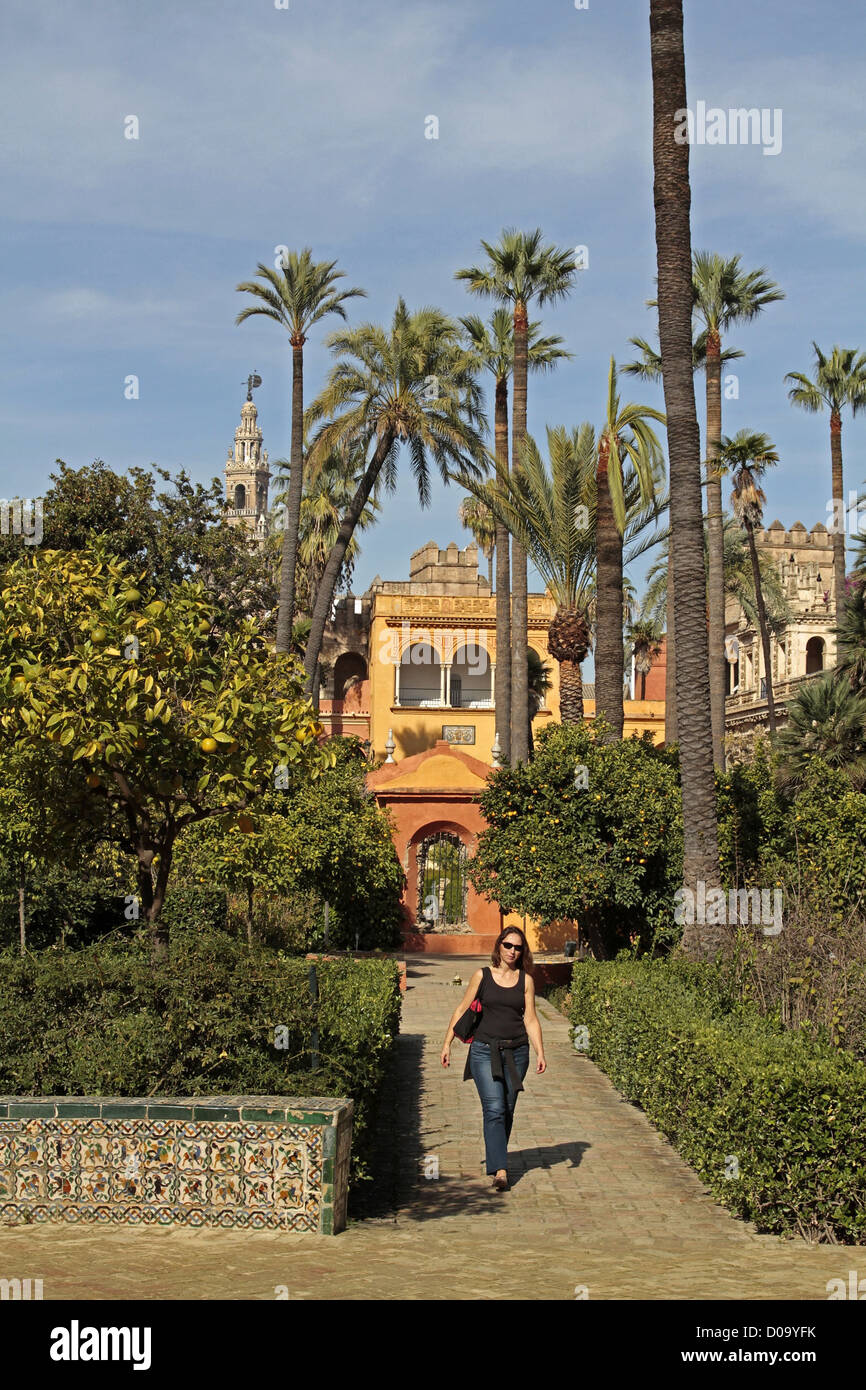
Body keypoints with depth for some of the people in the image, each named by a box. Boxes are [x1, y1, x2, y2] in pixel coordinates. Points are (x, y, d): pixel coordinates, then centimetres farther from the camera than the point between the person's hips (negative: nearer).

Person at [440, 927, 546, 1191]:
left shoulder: (525, 979, 6)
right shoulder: (482, 976, 3)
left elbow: (530, 1019, 4)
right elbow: (462, 1010, 8)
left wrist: (540, 1053, -5)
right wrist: (447, 1043, 5)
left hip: (516, 1052, 2)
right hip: (485, 1051, -2)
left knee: (507, 1111, 7)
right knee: (494, 1109, -13)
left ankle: (494, 1157, 27)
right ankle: (500, 1170, -17)